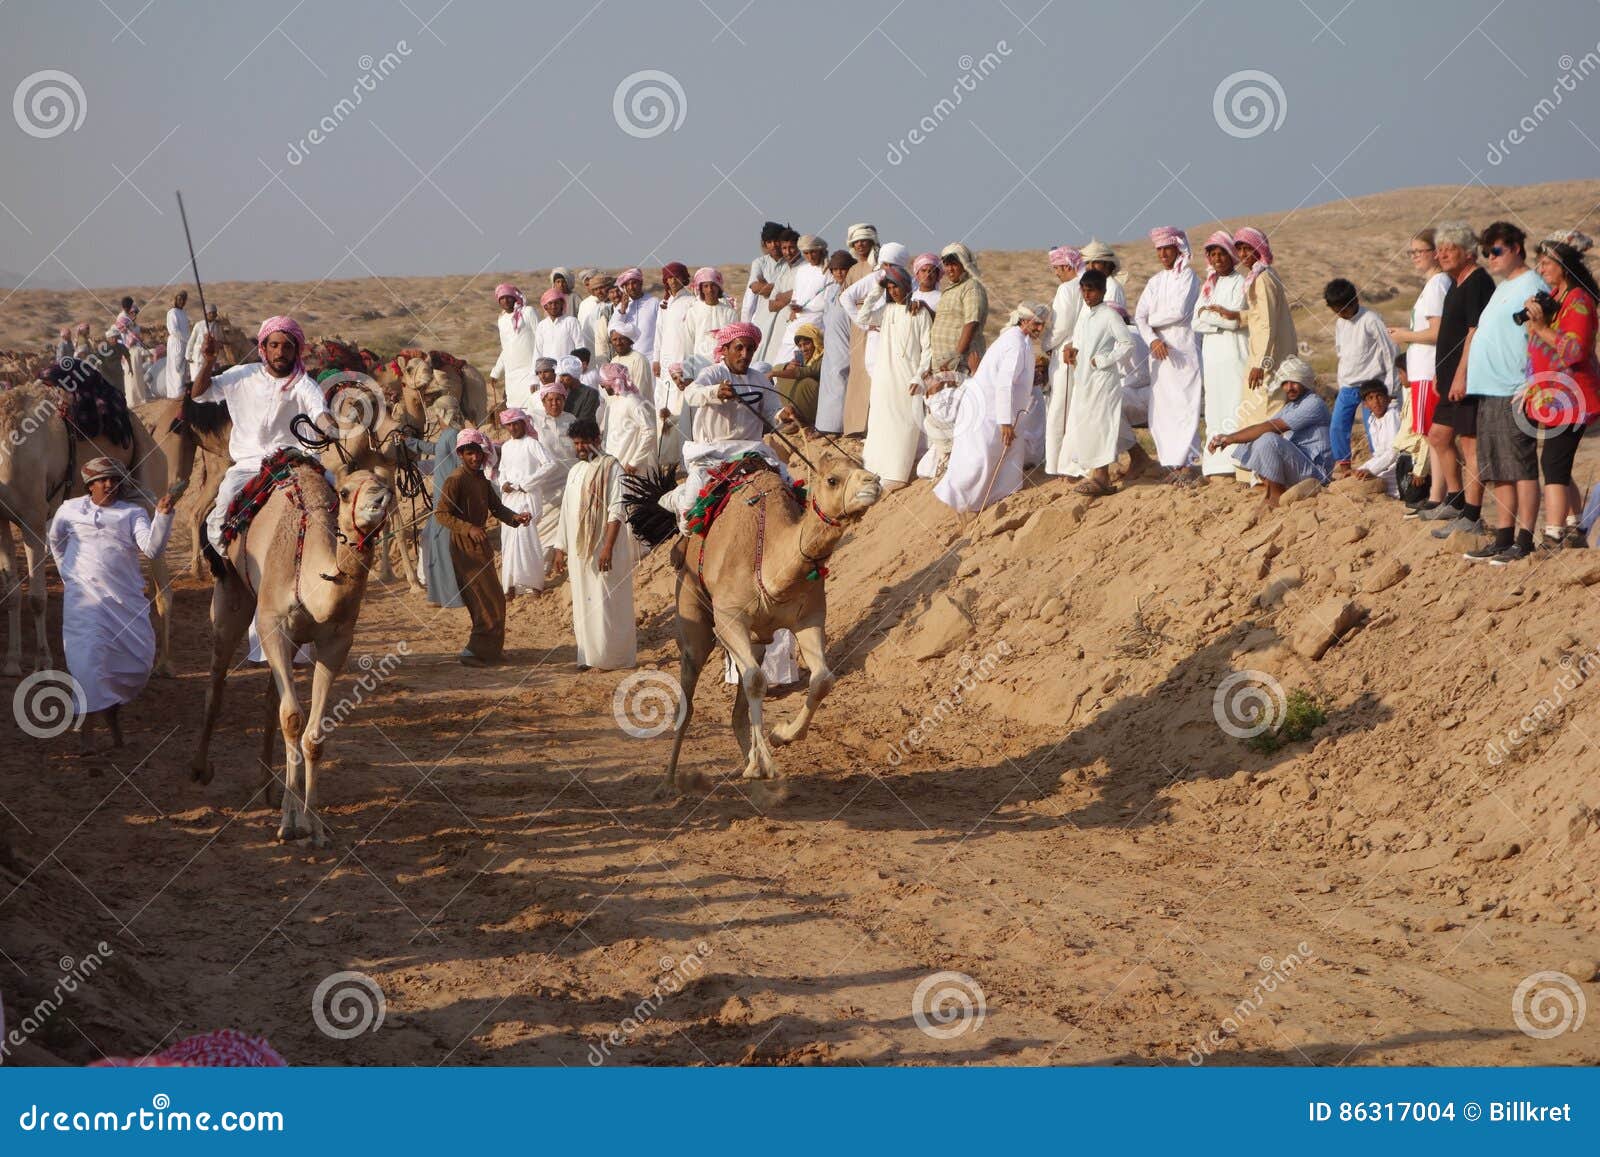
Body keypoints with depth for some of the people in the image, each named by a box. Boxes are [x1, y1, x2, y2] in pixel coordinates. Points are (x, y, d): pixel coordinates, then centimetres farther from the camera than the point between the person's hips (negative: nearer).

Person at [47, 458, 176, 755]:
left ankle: (111, 708, 25)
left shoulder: (132, 514, 7)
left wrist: (163, 516, -21)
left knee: (140, 658, -2)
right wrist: (67, 573, 22)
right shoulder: (70, 510, 9)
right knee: (88, 657, -13)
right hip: (85, 596, -1)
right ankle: (87, 725, 0)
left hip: (126, 597, 2)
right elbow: (55, 540, 28)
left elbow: (152, 548, -8)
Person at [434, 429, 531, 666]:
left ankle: (490, 647, 29)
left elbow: (496, 507, 11)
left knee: (492, 599, 17)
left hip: (481, 545, 9)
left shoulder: (482, 480, 12)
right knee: (489, 602, -11)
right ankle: (472, 652, -8)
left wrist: (515, 517, -8)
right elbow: (441, 513, -18)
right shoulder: (456, 480, -15)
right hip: (465, 548, -9)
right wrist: (469, 529, -26)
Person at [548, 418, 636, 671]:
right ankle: (589, 656, 16)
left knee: (607, 602, -4)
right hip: (579, 550, 7)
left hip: (603, 547, -7)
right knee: (584, 603, 9)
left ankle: (612, 657, 3)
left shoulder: (610, 467, -8)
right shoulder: (575, 471, 15)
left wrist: (608, 547, -22)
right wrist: (560, 548, 17)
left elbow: (617, 511, -15)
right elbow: (566, 512, 20)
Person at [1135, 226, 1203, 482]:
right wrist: (1153, 339, -10)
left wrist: (1151, 320, 1)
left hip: (1183, 350, -6)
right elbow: (1139, 316, 7)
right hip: (1159, 351, 6)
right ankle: (1172, 462, 7)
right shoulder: (1155, 282, 16)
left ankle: (1187, 462, -9)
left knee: (1184, 405, -9)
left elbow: (1179, 313, -13)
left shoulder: (1187, 276, -2)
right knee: (1161, 408, 2)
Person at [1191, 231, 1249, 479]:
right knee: (1214, 407, 3)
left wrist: (1208, 314, -4)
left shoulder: (1239, 282, -2)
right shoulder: (1209, 284, 17)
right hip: (1212, 353, 6)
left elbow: (1236, 318, -13)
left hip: (1234, 351, -6)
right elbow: (1197, 322, 8)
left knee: (1234, 405, -10)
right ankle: (1217, 464, 3)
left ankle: (1237, 462, -12)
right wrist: (1221, 318, -7)